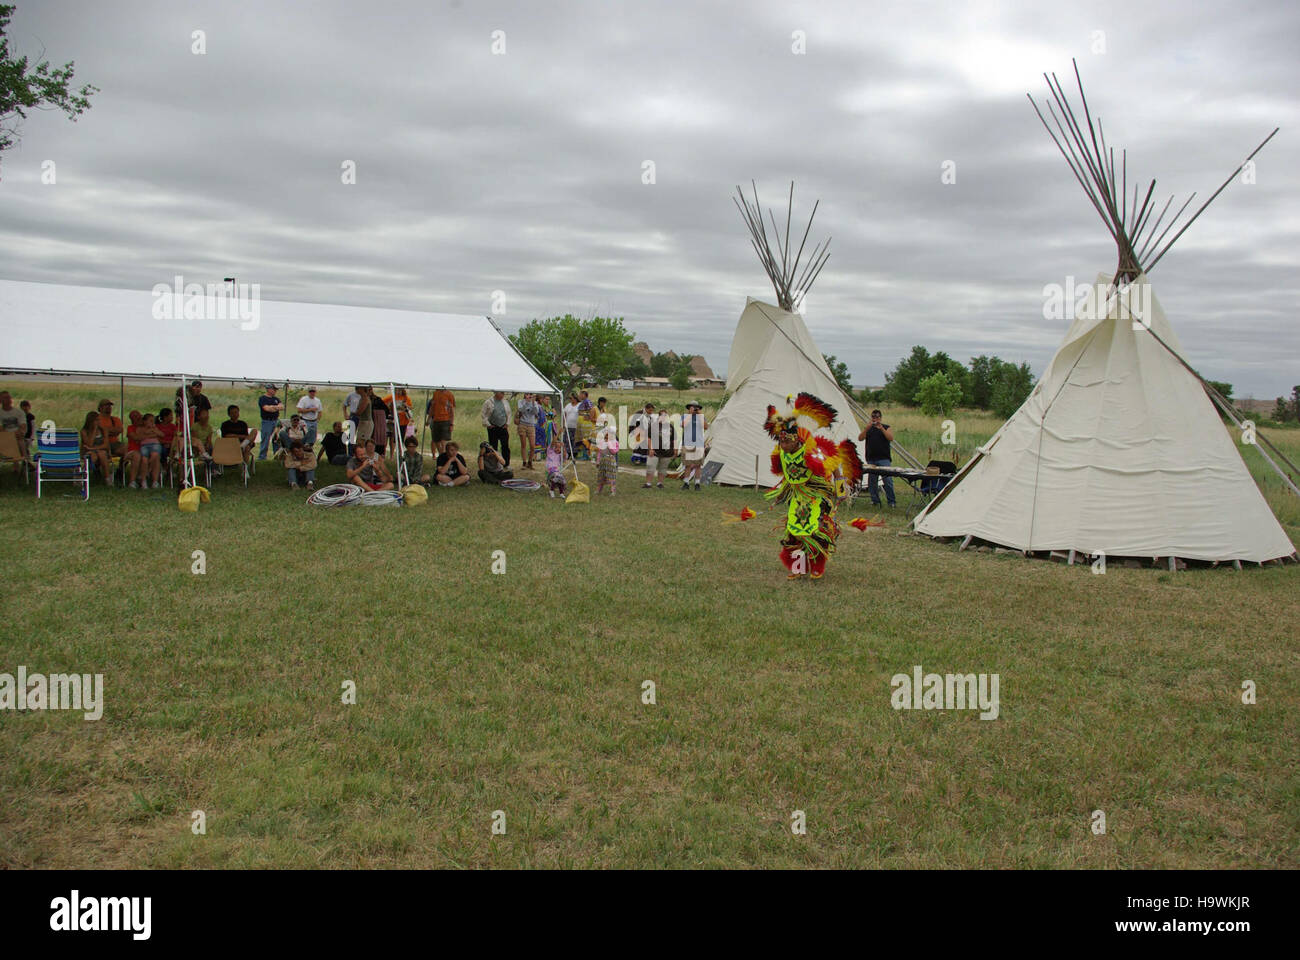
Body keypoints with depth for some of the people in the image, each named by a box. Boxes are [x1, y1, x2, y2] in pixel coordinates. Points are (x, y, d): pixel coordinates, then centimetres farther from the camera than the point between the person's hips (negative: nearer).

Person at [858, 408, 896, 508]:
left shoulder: (886, 427, 8)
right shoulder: (869, 429, 16)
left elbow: (891, 438, -9)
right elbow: (860, 438, 3)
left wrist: (881, 428, -18)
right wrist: (867, 429, -12)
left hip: (883, 459, -3)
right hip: (871, 460, 4)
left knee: (888, 480, -9)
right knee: (871, 481, 3)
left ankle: (891, 501, -3)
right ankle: (875, 501, 12)